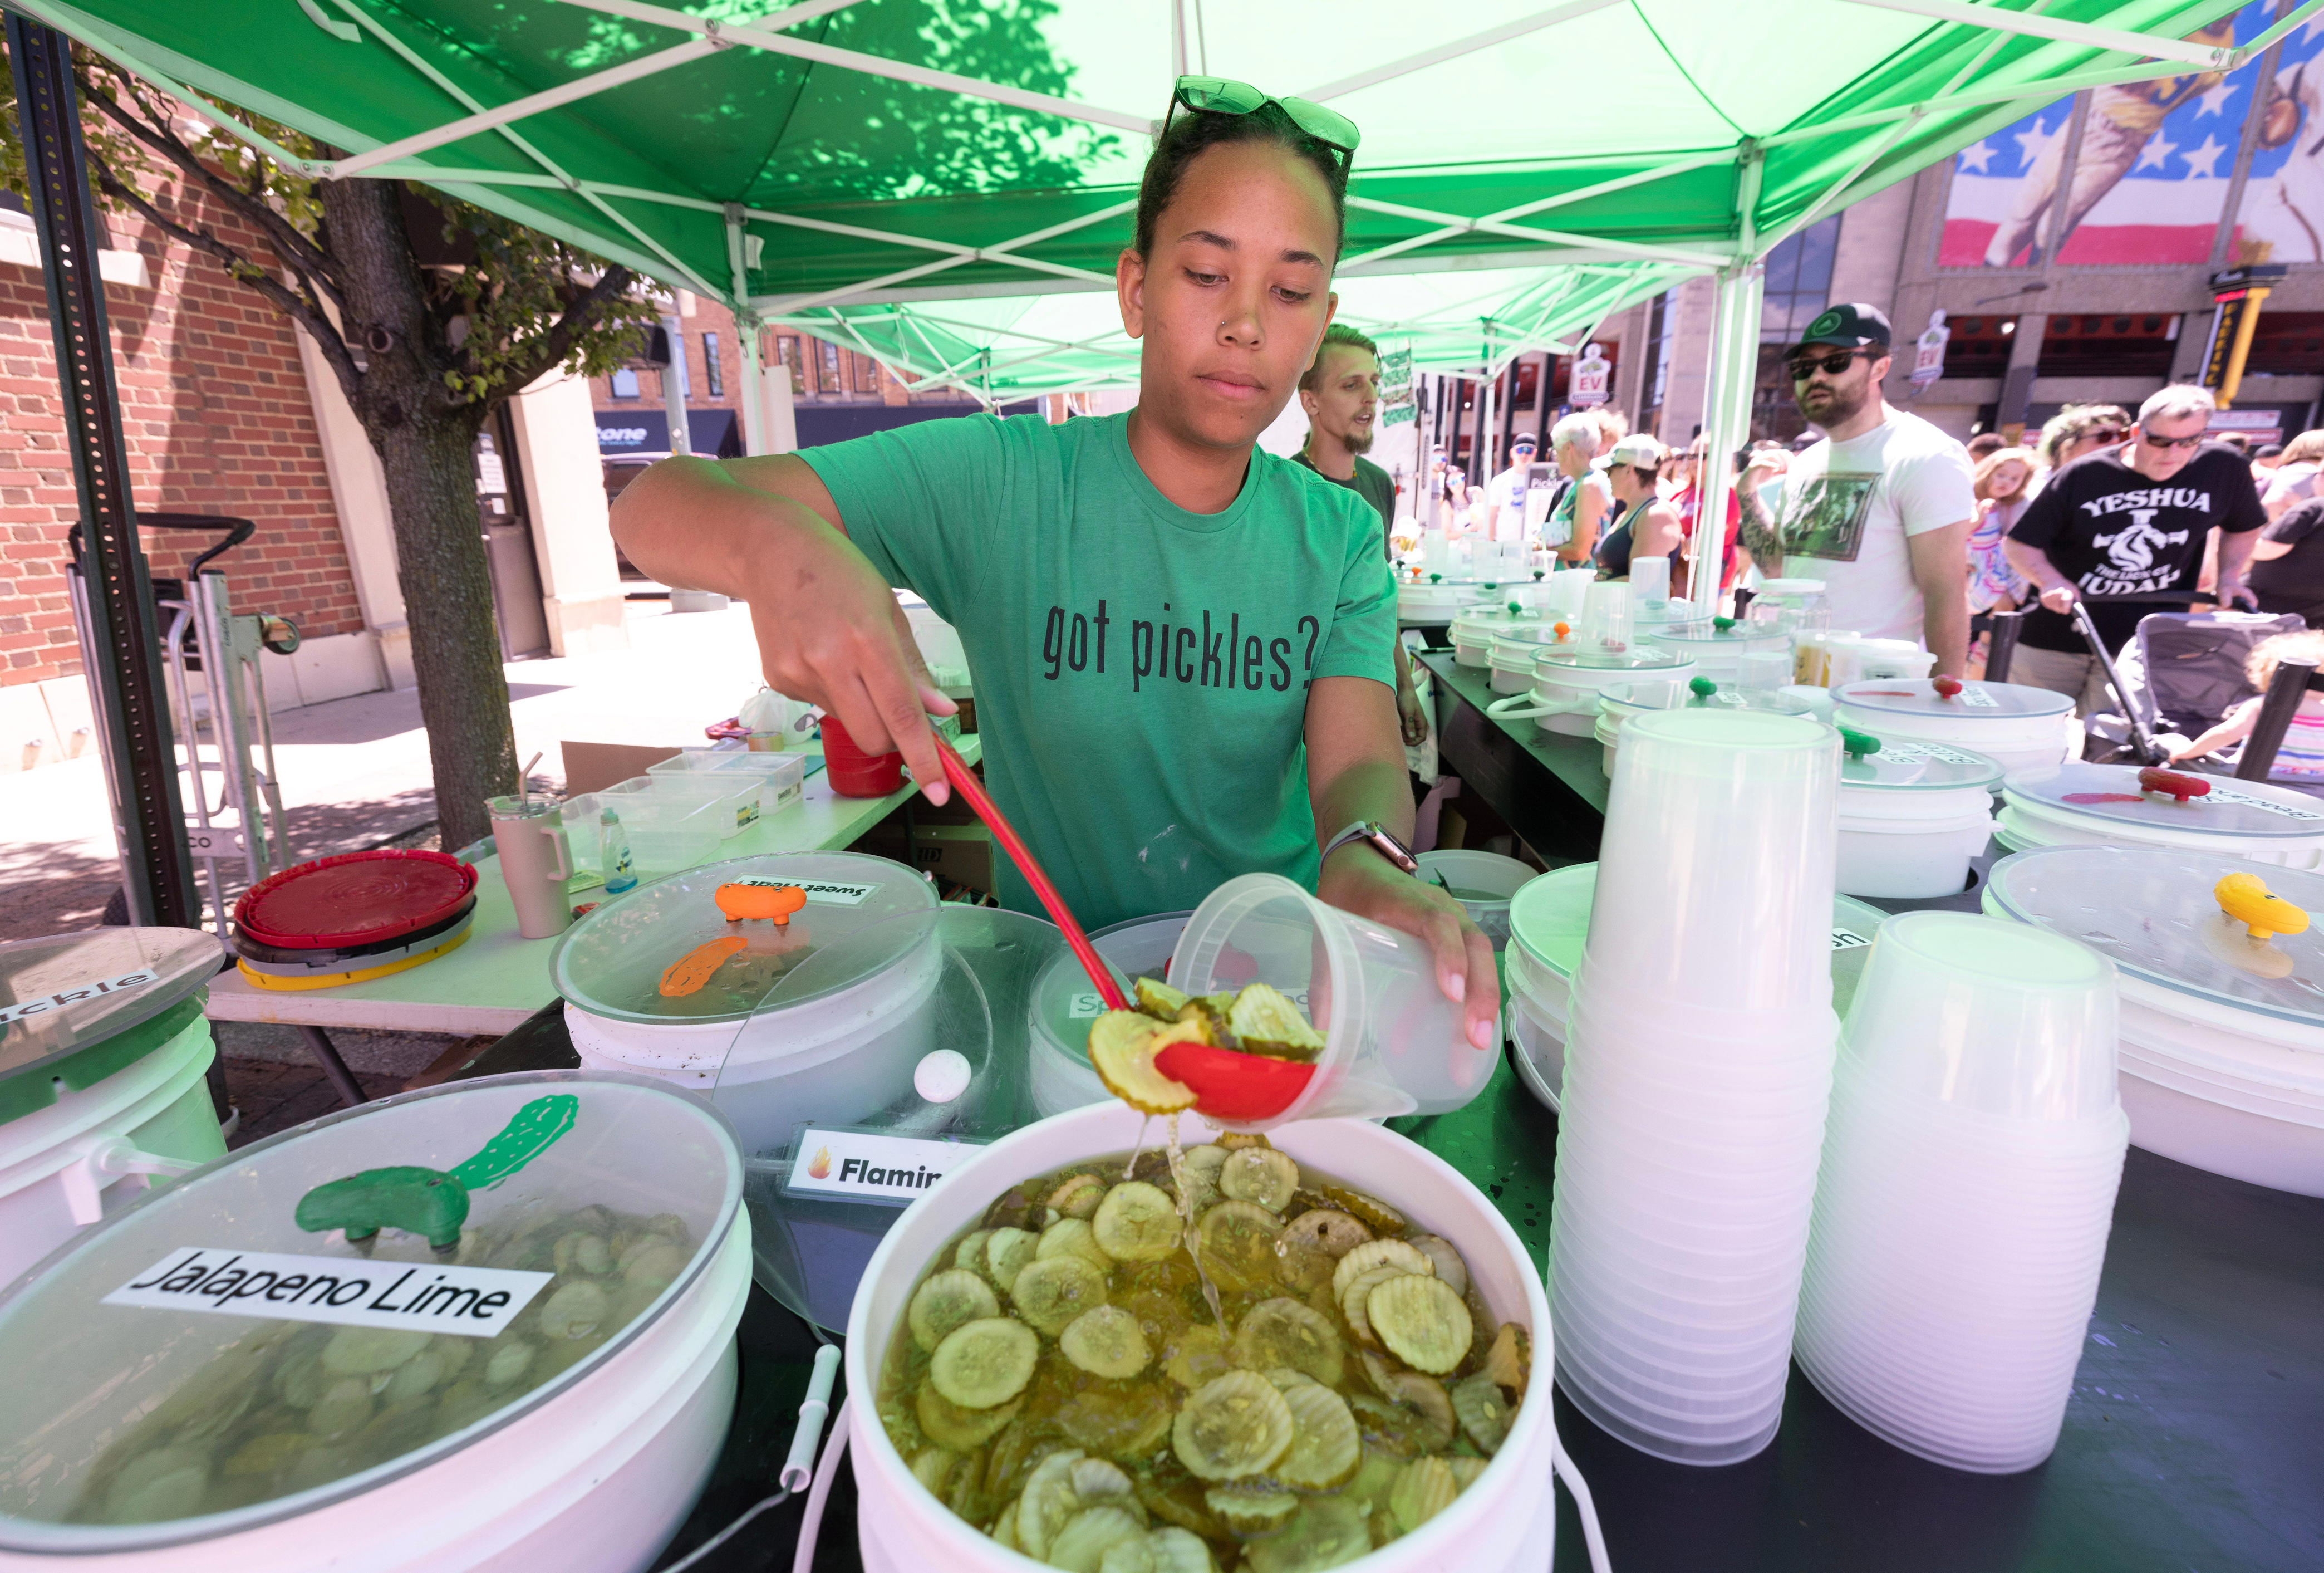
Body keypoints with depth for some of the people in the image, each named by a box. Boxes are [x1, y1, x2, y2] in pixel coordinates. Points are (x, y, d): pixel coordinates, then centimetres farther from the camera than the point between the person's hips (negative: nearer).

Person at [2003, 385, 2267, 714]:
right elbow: (2019, 543, -7)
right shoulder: (2084, 475, -9)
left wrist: (2228, 577, 2)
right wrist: (2050, 581, -24)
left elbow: (2242, 527, 17)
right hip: (2057, 633, -1)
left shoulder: (2224, 467, -2)